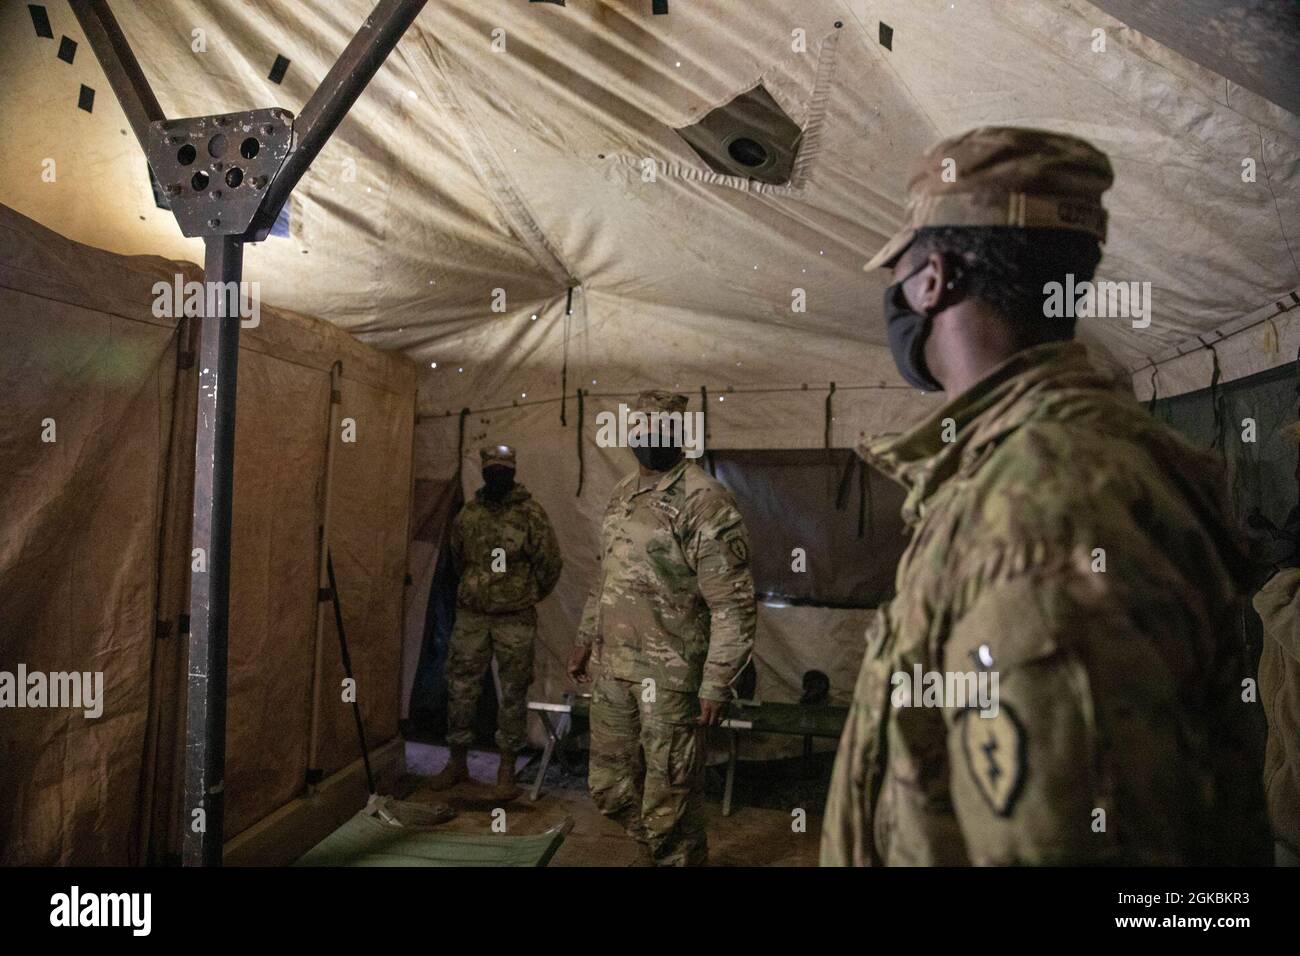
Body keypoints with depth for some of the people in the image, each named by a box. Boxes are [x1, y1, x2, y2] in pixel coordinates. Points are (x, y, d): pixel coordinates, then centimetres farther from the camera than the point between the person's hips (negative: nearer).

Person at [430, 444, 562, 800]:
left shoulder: (531, 513, -9)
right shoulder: (468, 514, 4)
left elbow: (551, 563, -3)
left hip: (516, 619, -3)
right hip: (471, 615, 3)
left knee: (513, 694, 5)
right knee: (460, 688, 8)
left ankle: (507, 770, 18)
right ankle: (458, 761, 25)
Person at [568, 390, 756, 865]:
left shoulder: (704, 502, -15)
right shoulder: (622, 493, 10)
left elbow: (733, 605, -17)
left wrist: (717, 684, -18)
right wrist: (586, 639, 20)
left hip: (670, 676, -8)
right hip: (611, 667, 8)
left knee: (668, 802, 5)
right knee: (609, 787, 20)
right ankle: (658, 849, 44)